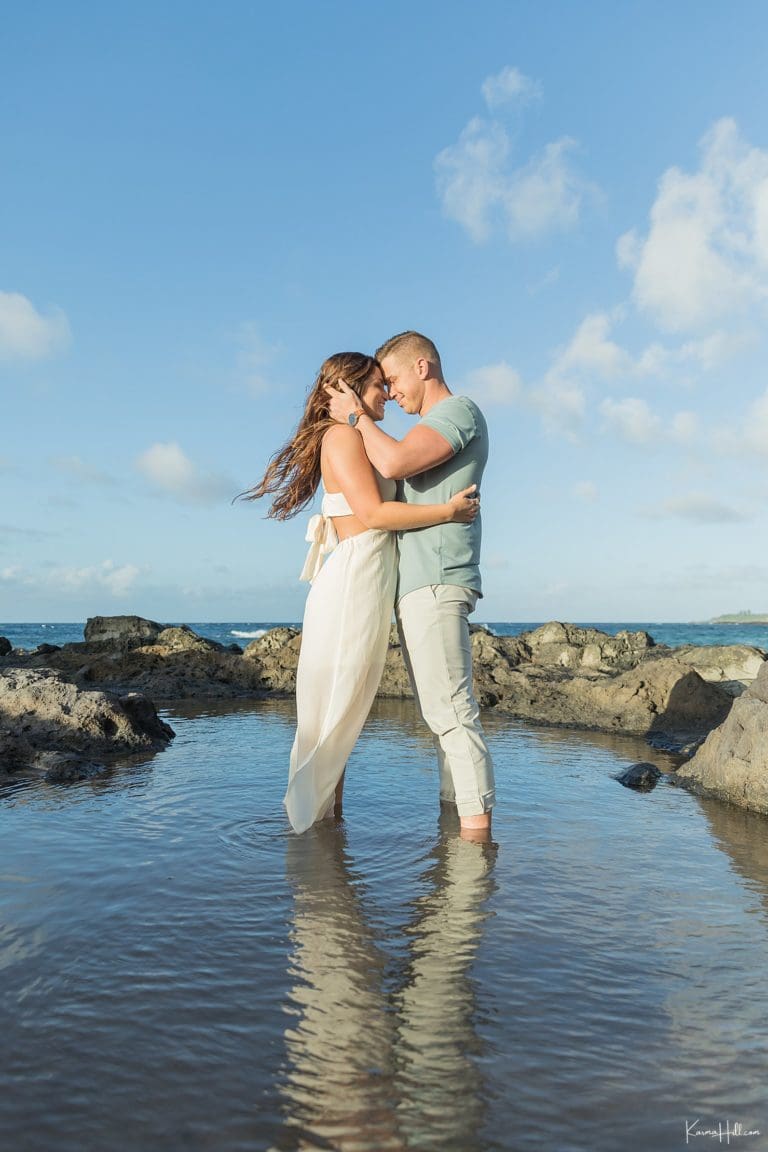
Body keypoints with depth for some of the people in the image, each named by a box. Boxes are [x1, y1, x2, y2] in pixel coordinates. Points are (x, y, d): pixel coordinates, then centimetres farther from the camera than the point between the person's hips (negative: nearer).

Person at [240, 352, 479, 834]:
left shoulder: (359, 440, 22)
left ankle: (329, 815, 21)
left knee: (347, 713, 12)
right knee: (334, 711, -4)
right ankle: (311, 818, 5)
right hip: (354, 582, -10)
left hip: (368, 590, 10)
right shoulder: (342, 435, -7)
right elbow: (374, 514, -16)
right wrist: (448, 511, -10)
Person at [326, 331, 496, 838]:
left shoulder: (461, 411, -4)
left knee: (452, 710, -12)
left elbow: (394, 462, -20)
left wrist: (356, 415, -4)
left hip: (435, 585, -10)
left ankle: (477, 826, -9)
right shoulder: (433, 427, 26)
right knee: (442, 713, 9)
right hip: (415, 587, 10)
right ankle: (453, 815, 14)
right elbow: (397, 490, 30)